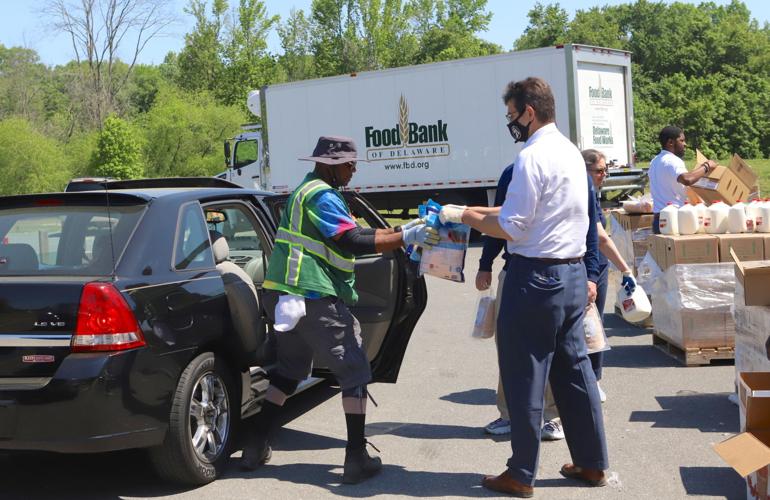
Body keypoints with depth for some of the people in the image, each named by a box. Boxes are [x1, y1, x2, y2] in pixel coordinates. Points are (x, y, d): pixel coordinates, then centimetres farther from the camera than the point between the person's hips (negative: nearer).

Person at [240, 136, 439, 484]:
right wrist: (406, 238, -17)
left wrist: (401, 231, 12)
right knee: (354, 373, 0)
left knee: (290, 368, 22)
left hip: (285, 294, 10)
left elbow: (353, 233, 18)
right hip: (313, 299, -10)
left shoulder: (310, 190, 20)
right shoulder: (322, 195, -12)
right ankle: (357, 460, 2)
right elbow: (354, 242, -21)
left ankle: (256, 447, 22)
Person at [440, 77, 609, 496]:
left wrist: (463, 217, -5)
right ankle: (591, 463, 25)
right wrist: (474, 211, 13)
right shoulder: (570, 152, 13)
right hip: (573, 273, 9)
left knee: (524, 377, 2)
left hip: (537, 277, -9)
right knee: (574, 368, 16)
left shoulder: (533, 157, -16)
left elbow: (511, 228, -17)